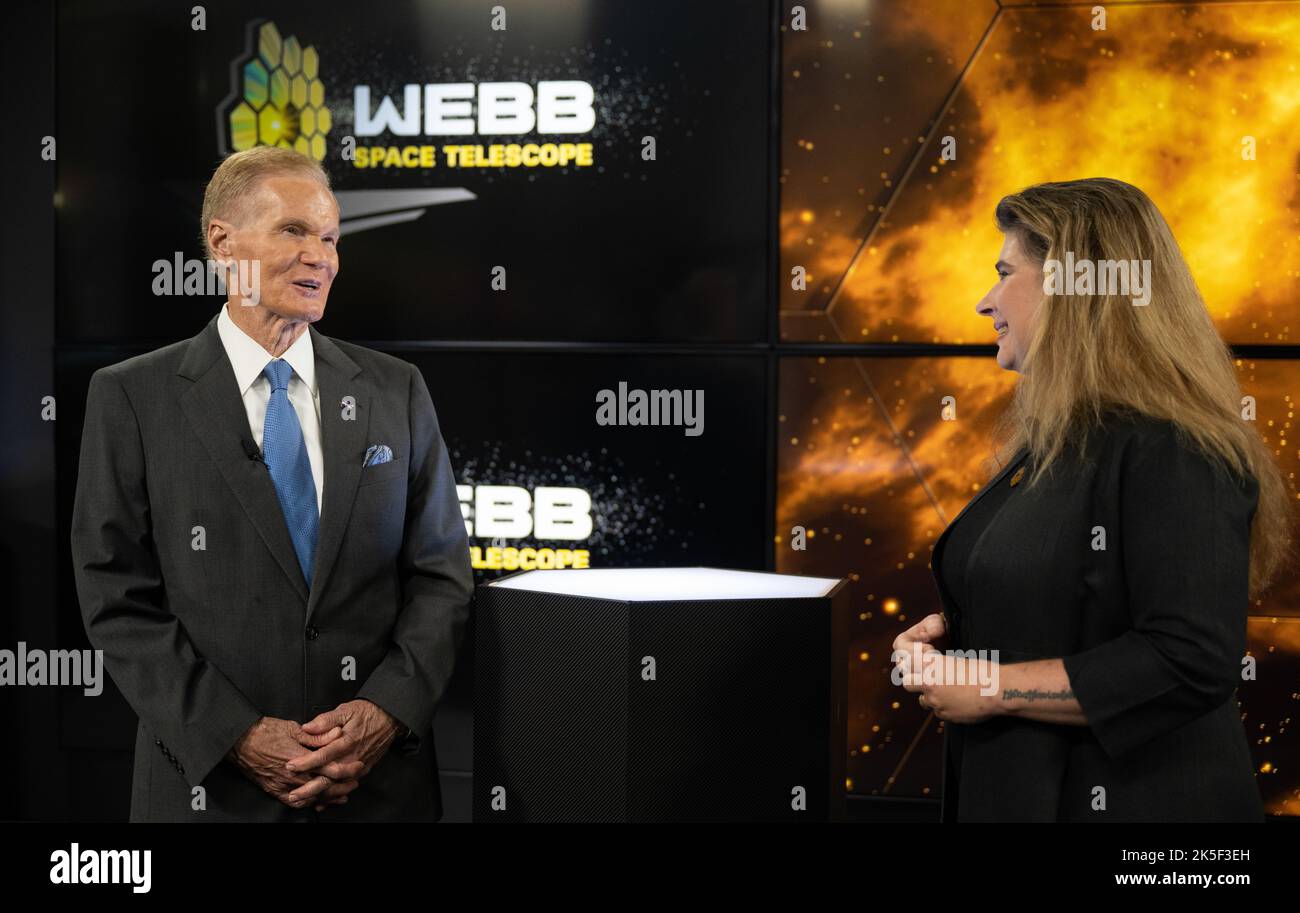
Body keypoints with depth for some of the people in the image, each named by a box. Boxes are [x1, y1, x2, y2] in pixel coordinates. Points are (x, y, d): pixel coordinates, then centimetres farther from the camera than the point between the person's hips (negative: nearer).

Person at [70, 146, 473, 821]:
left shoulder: (396, 392, 4)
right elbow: (117, 600, -6)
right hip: (209, 779, -2)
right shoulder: (131, 398, -3)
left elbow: (441, 576, 4)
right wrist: (238, 736, -15)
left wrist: (388, 709, -12)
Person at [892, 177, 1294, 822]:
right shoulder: (1050, 441, 10)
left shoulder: (1171, 453, -20)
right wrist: (950, 634, 3)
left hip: (1129, 800, -9)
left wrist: (990, 687, -22)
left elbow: (1191, 663, -27)